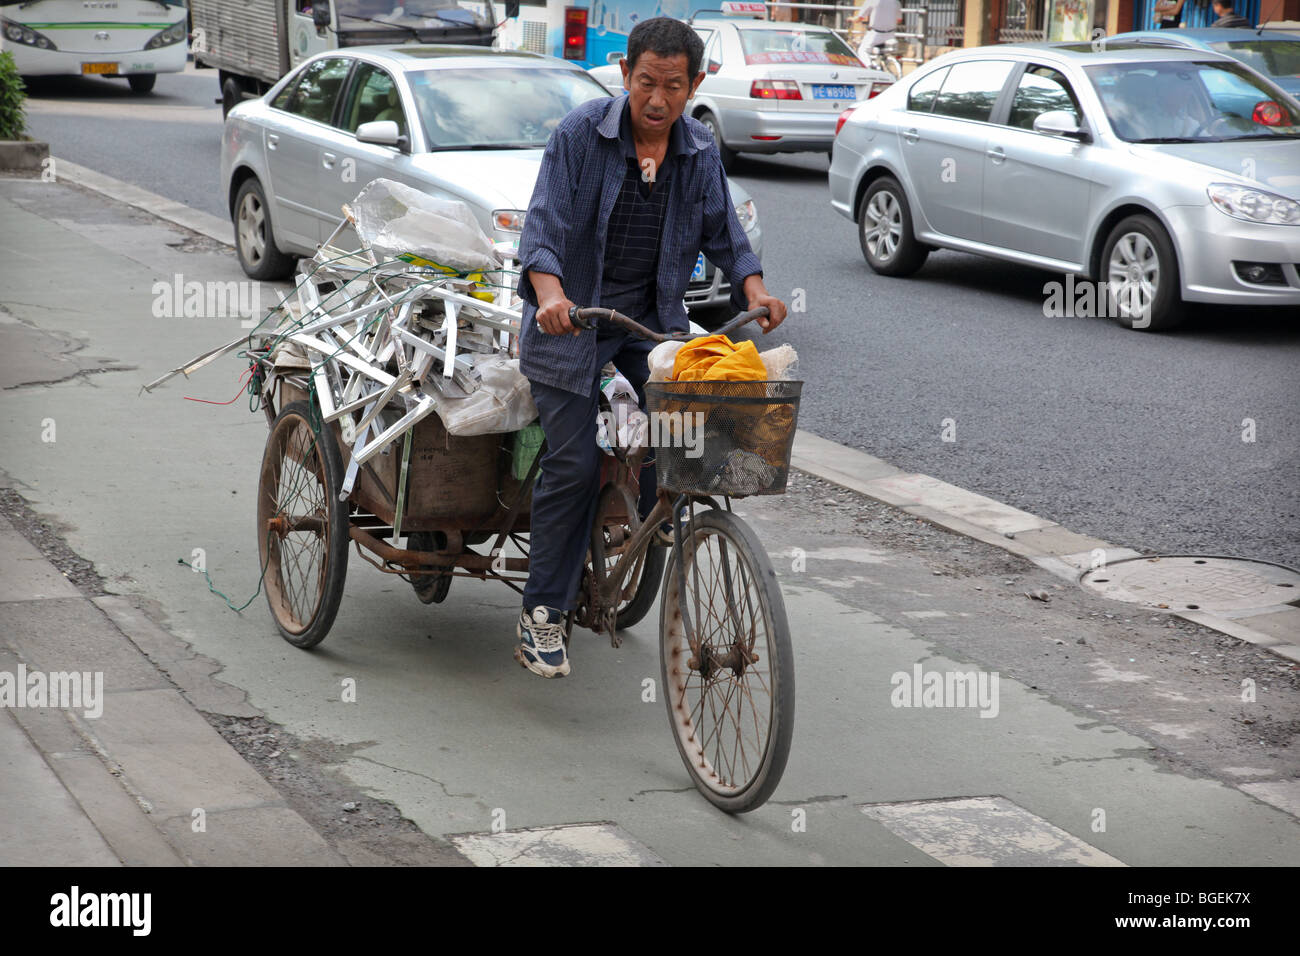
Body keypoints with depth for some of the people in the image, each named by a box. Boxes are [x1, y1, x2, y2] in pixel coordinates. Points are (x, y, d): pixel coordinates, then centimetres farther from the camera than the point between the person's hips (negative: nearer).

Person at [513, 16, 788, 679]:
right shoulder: (580, 133, -13)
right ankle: (542, 613, 4)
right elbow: (544, 225, -19)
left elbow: (722, 232, 8)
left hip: (653, 316, 4)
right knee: (573, 465, -8)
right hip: (571, 317, -4)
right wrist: (550, 292, -37)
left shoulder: (700, 150, 1)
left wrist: (754, 288, -11)